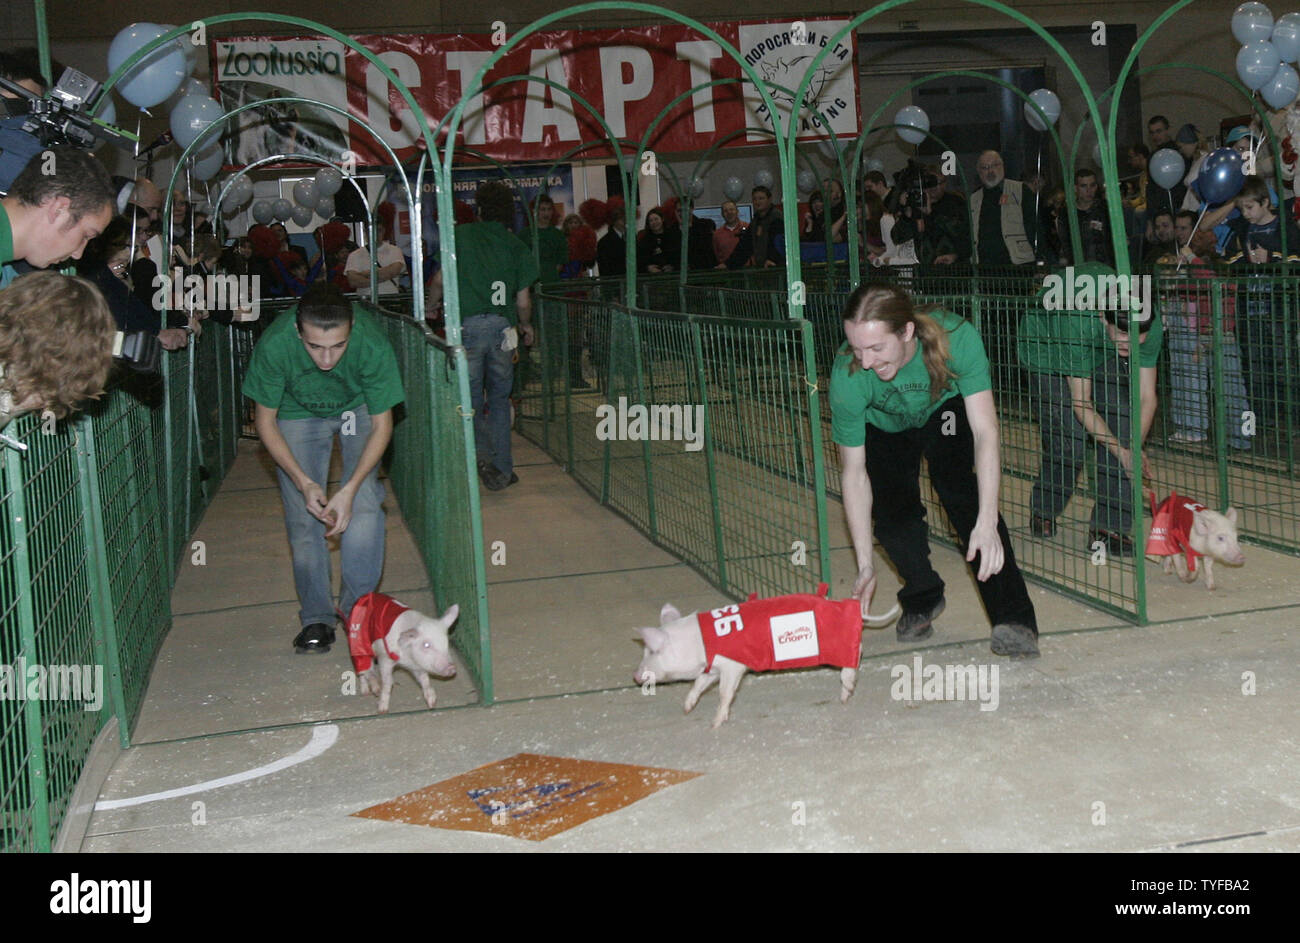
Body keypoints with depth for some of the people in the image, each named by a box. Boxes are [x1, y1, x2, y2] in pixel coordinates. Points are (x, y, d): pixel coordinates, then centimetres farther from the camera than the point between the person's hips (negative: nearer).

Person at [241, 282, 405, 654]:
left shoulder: (372, 345, -37)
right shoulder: (274, 345, -36)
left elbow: (382, 425, -22)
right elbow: (265, 420, -18)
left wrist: (350, 489, -30)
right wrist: (303, 482, -26)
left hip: (358, 408, 0)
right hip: (298, 412, 1)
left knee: (364, 503, -16)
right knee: (303, 517, -6)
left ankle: (359, 604, -3)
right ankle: (316, 618, 6)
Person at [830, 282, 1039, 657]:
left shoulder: (956, 338, -40)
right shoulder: (847, 377, -36)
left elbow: (985, 432, -39)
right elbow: (853, 472, -27)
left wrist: (987, 523, -48)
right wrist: (865, 564, -28)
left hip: (946, 409, -1)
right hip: (885, 427, 1)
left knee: (960, 491, -23)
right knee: (892, 516, -15)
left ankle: (1014, 619, -23)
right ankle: (922, 599, 14)